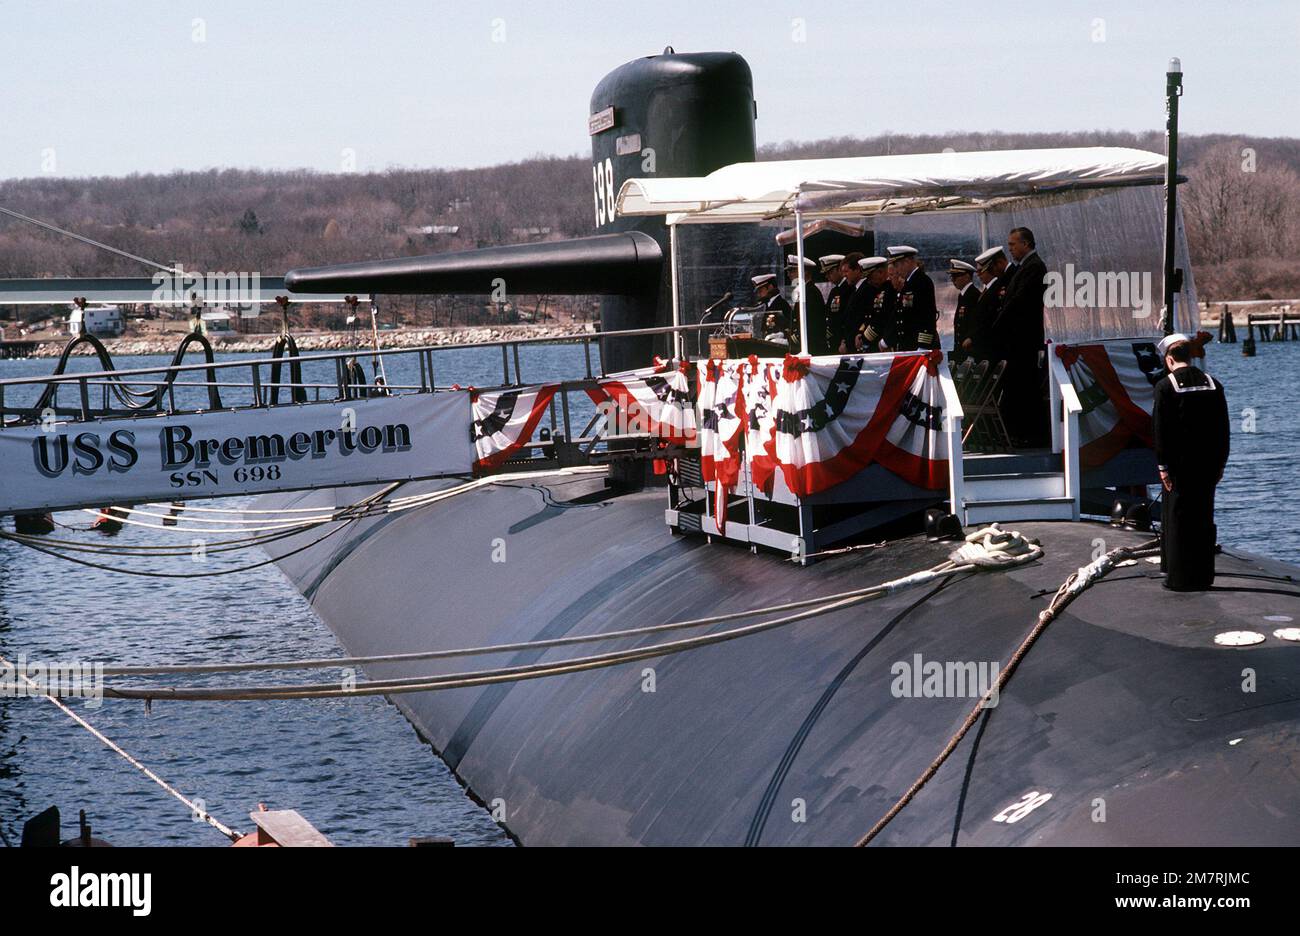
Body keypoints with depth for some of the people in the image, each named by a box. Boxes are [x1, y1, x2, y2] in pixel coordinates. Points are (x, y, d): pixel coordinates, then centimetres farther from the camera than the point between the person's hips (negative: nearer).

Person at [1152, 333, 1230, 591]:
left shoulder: (1165, 386, -9)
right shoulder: (1213, 384, 5)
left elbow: (1161, 430, -11)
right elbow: (1223, 427, 8)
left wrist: (1163, 465, -6)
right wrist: (1220, 463, 14)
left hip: (1178, 463, -4)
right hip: (1207, 463, 4)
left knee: (1178, 518, 2)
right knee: (1204, 518, 11)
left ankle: (1180, 577, 3)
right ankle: (1203, 576, 16)